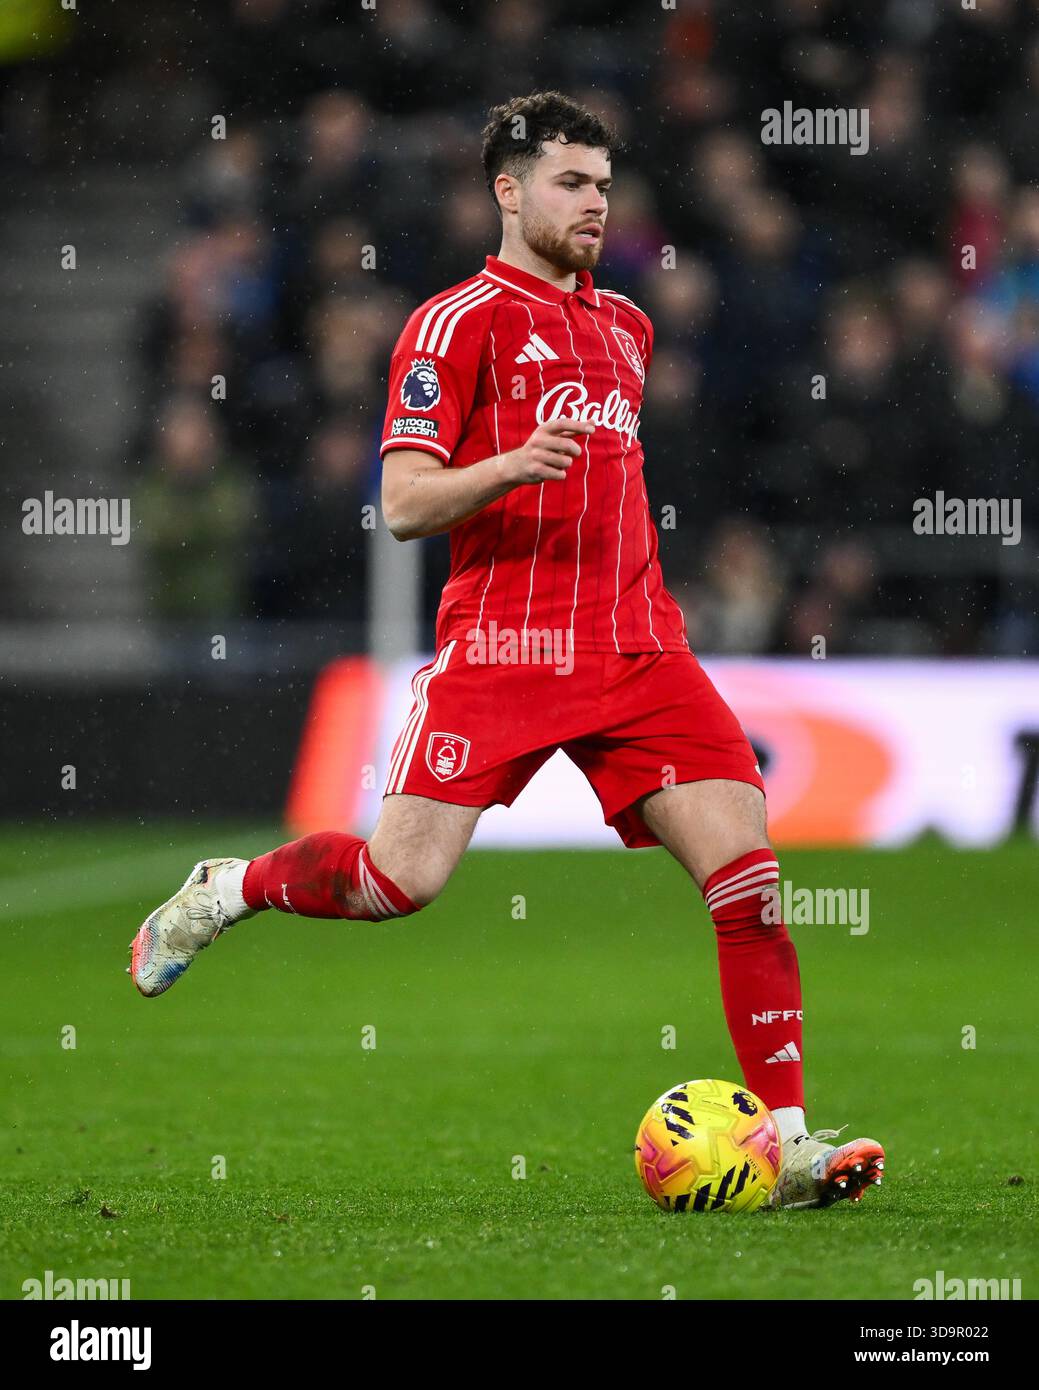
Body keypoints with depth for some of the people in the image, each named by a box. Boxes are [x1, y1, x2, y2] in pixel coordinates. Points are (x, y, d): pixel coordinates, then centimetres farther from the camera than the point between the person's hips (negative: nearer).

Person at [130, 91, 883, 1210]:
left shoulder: (625, 328, 21)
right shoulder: (459, 320, -1)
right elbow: (403, 505, -9)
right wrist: (513, 466, -25)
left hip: (636, 648, 6)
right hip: (500, 646, -6)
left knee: (747, 869, -10)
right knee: (403, 877, -14)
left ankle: (790, 1145, -9)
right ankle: (224, 892, 18)